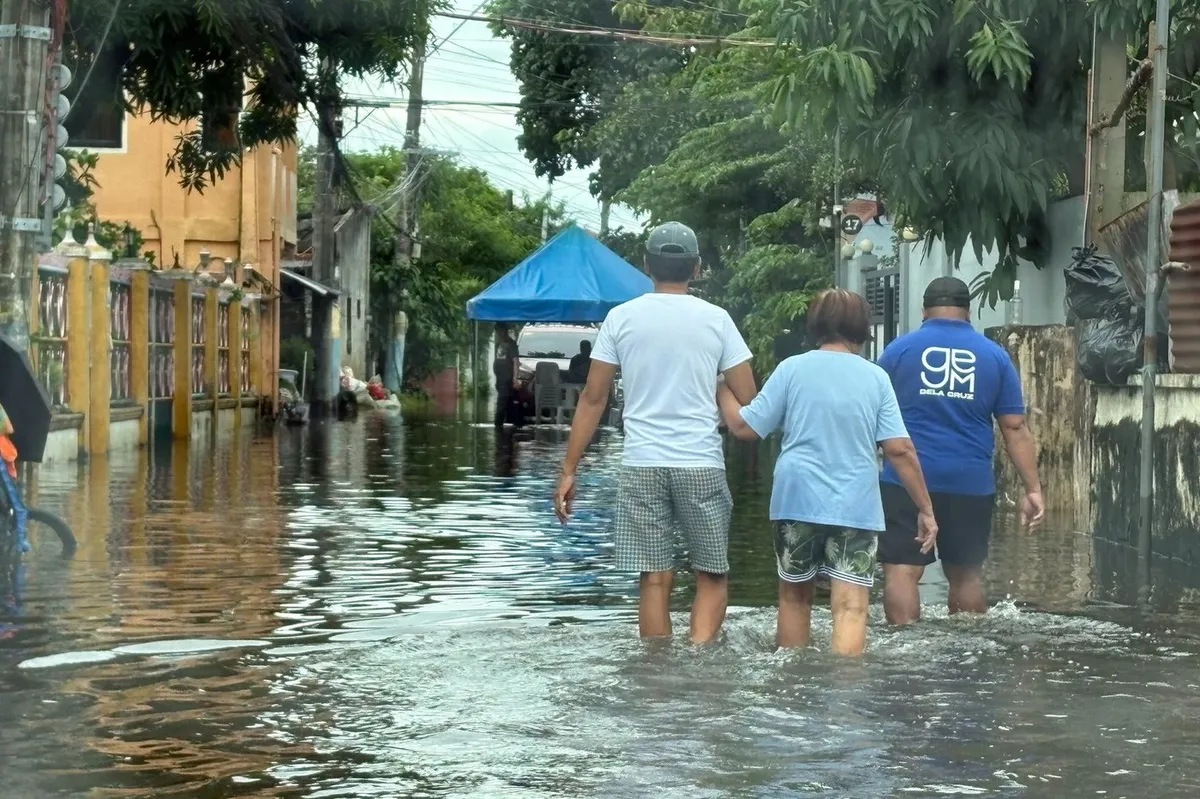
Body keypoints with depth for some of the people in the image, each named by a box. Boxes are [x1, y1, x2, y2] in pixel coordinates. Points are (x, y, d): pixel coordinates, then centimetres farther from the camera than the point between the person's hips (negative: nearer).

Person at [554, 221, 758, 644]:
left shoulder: (622, 317, 4)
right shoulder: (716, 319, 2)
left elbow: (593, 398, 3)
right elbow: (747, 400, -1)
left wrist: (569, 470, 6)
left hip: (641, 466, 1)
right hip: (702, 465, -1)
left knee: (654, 579, 6)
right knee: (712, 576, 10)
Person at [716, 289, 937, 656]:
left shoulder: (792, 369, 1)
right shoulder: (876, 378, 3)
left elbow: (744, 426, 2)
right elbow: (900, 450, -3)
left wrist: (722, 389, 19)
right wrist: (926, 509, 3)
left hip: (797, 502, 1)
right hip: (856, 508, -1)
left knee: (794, 597, 19)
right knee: (851, 609, -7)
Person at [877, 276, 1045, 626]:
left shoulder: (900, 349, 4)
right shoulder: (995, 355, 7)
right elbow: (1015, 428, 3)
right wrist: (1033, 488, 4)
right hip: (971, 483, 2)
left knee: (902, 570, -3)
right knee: (967, 574, 15)